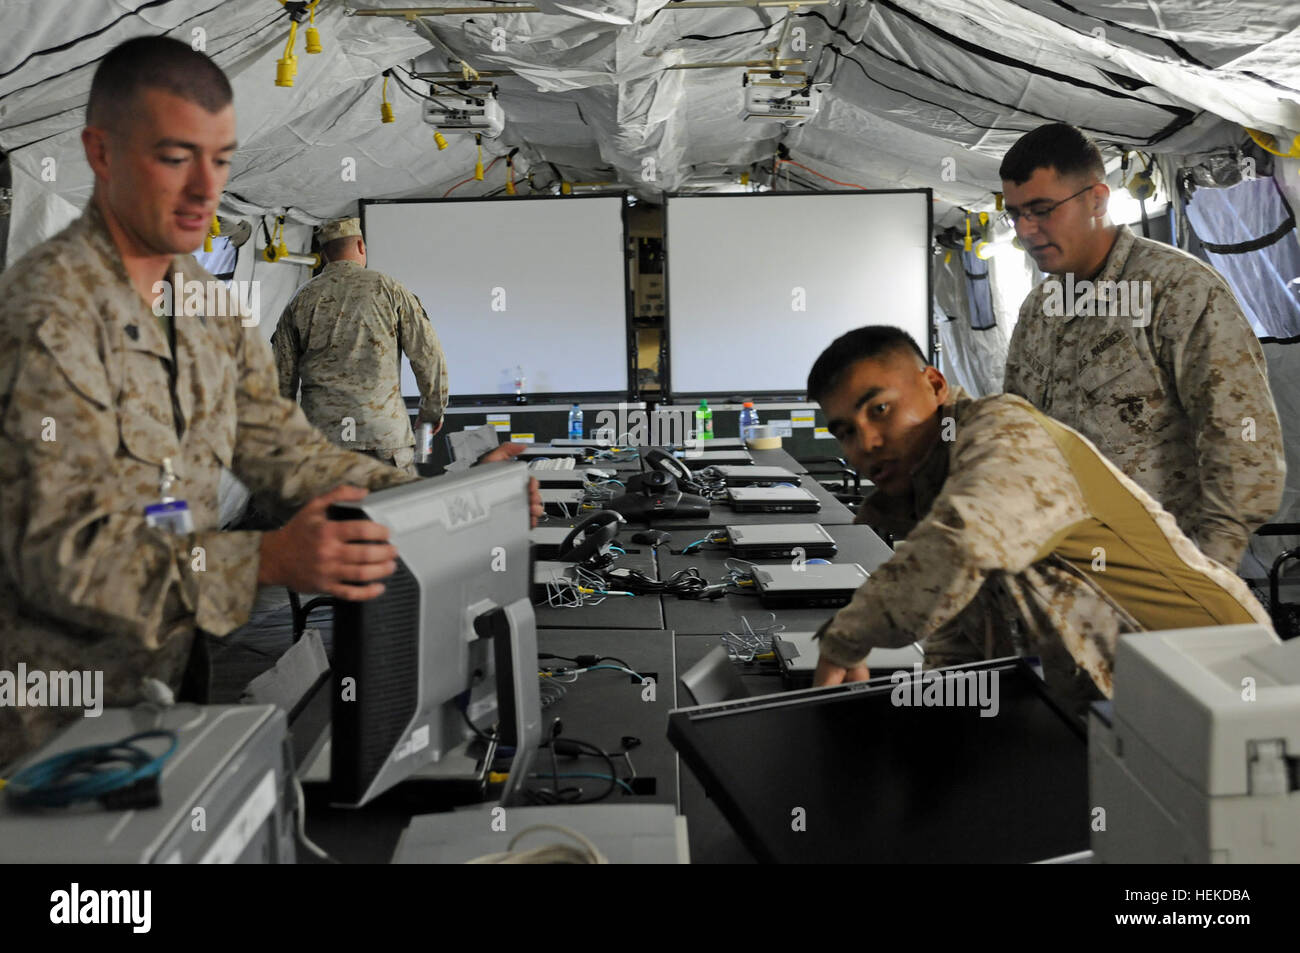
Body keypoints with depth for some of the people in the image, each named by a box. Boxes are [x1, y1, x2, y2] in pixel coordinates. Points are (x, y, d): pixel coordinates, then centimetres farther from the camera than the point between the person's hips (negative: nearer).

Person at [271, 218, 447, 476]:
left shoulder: (301, 300, 9)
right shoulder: (388, 289, 3)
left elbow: (283, 374, 11)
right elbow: (428, 355, 1)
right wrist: (433, 411, 14)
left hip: (321, 434, 2)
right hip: (385, 434, -2)